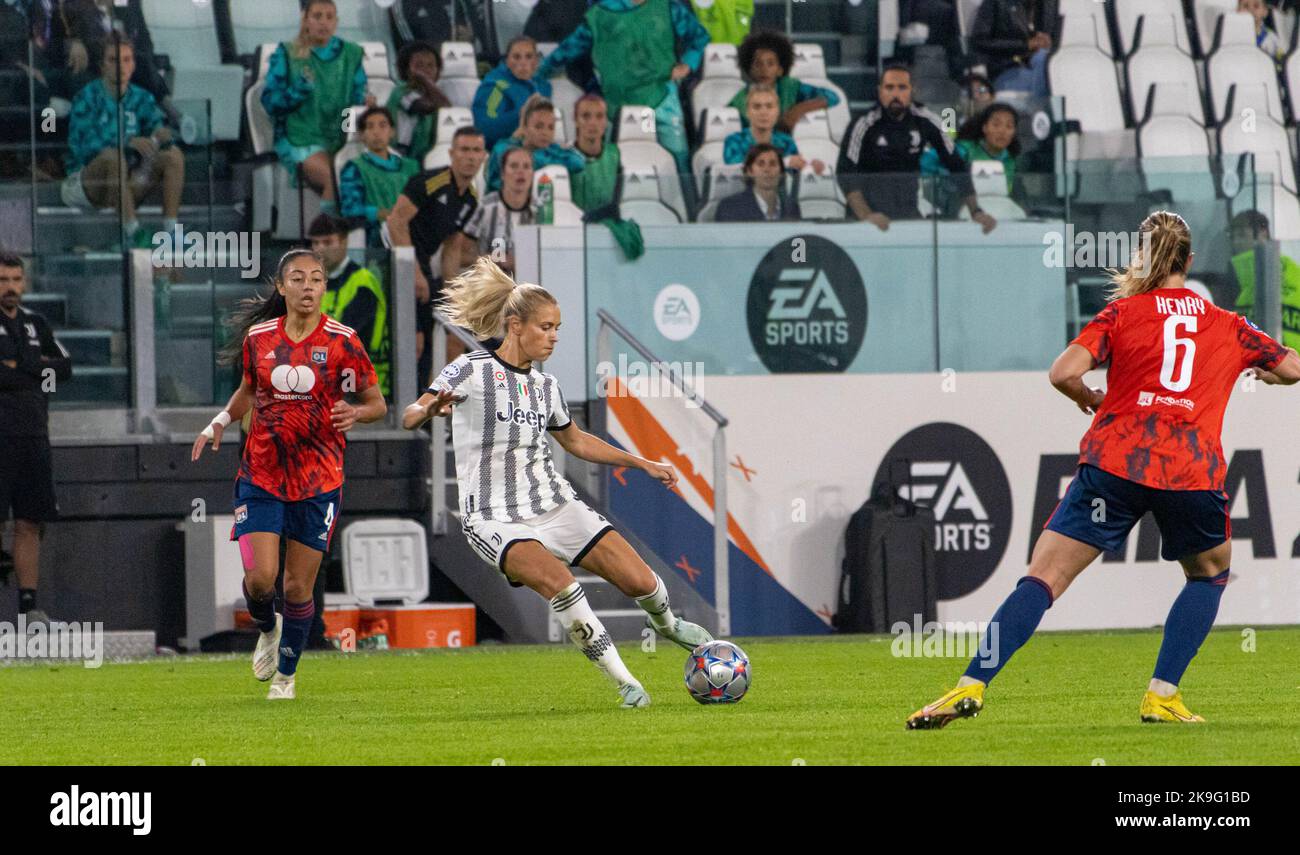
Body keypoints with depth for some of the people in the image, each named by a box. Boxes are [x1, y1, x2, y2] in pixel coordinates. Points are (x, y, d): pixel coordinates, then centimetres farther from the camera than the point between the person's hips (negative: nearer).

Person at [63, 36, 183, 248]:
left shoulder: (140, 99, 8)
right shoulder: (87, 98, -10)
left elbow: (159, 127, -3)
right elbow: (84, 145, -23)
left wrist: (162, 134, -29)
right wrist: (129, 143, -35)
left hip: (126, 185, 5)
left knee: (173, 155, -14)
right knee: (113, 156, -36)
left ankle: (170, 229, -25)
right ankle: (131, 231, -42)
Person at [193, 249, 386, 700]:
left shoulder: (342, 341, -6)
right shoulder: (258, 337, 1)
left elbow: (376, 402, 2)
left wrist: (356, 412, -20)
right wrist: (220, 422, 3)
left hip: (318, 479, -1)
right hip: (261, 474, 1)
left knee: (299, 587, 1)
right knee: (260, 578, -12)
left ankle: (286, 673, 23)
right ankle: (268, 630, 23)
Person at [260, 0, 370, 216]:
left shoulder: (351, 54, 15)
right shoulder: (287, 55, 7)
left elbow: (358, 96, 16)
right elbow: (270, 102, 3)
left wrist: (365, 101, -7)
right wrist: (300, 89, -14)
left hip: (341, 138, 3)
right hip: (301, 139, -3)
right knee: (334, 178, -33)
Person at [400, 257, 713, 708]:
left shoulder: (545, 386, 12)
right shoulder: (471, 370, -7)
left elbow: (576, 440, 28)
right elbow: (409, 418, -14)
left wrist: (642, 464, 26)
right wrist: (429, 409, -38)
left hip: (555, 505, 6)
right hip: (495, 519, -6)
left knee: (639, 582, -4)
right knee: (556, 579, -33)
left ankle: (666, 624, 33)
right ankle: (624, 683, -24)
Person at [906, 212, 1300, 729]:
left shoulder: (1122, 312, 10)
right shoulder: (1228, 327, 17)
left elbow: (1065, 373, -4)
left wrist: (1087, 398, 17)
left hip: (1115, 461, -1)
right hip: (1194, 470, 1)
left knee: (1044, 578, -2)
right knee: (1210, 572, 27)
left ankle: (972, 685, -17)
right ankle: (1162, 696, 14)